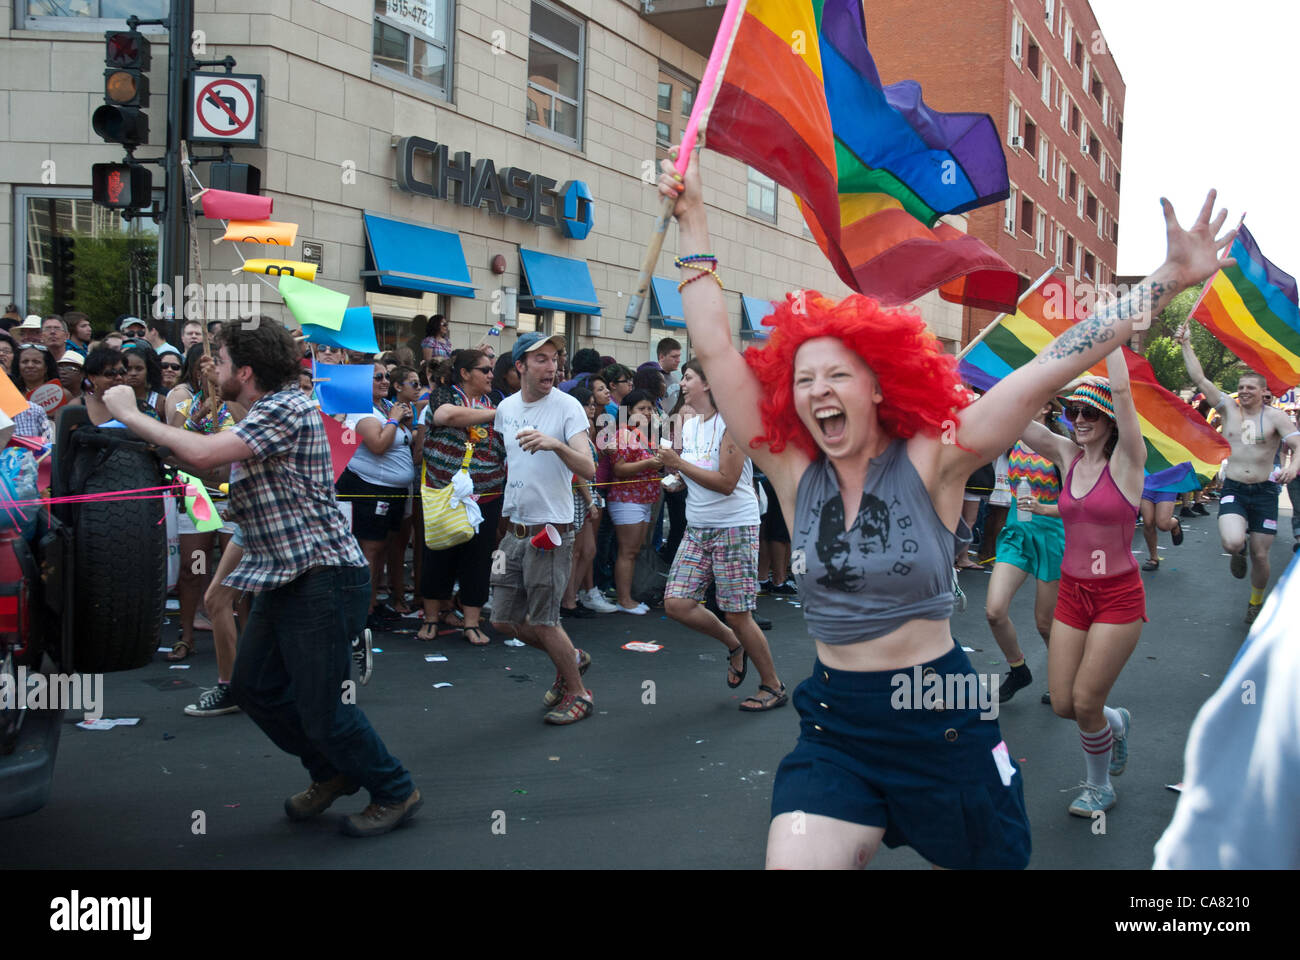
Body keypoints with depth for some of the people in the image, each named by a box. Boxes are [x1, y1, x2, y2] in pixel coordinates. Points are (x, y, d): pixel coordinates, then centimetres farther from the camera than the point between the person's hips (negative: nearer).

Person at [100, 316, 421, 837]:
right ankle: (333, 771, 33)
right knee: (254, 687, 16)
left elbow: (202, 453, -26)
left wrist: (131, 414, -14)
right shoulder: (261, 411, 17)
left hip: (322, 579, -10)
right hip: (282, 579, 11)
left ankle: (394, 792, 17)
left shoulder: (287, 409, -17)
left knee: (323, 707, -3)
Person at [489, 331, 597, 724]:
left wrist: (555, 443, -38)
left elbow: (588, 469, -23)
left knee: (542, 622, -4)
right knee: (504, 619, 11)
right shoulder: (506, 408, 7)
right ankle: (571, 658, 33)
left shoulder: (567, 407, -12)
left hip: (551, 532, -7)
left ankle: (577, 693, 18)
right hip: (514, 529, 7)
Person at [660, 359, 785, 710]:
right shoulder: (689, 426, 9)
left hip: (734, 528, -8)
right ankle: (733, 644, 24)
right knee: (676, 604, -2)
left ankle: (773, 687, 16)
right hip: (697, 529, 8)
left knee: (737, 615, -3)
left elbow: (726, 482, -21)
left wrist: (680, 464, -22)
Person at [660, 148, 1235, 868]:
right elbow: (715, 350, -4)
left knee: (986, 858, 17)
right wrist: (692, 220, -2)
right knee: (794, 859, -15)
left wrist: (1168, 281, -19)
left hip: (941, 719, -1)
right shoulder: (795, 474, -3)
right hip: (834, 728, 1)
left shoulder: (929, 463, -8)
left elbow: (1049, 372, -15)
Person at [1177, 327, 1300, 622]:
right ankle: (1239, 551, 15)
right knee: (1232, 542, -25)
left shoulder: (1275, 417, -2)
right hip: (1233, 489, 0)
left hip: (1264, 491, 0)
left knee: (1260, 555, 3)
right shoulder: (1228, 408, 3)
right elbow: (1199, 378, -1)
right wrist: (1186, 344, -5)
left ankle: (1256, 601, 30)